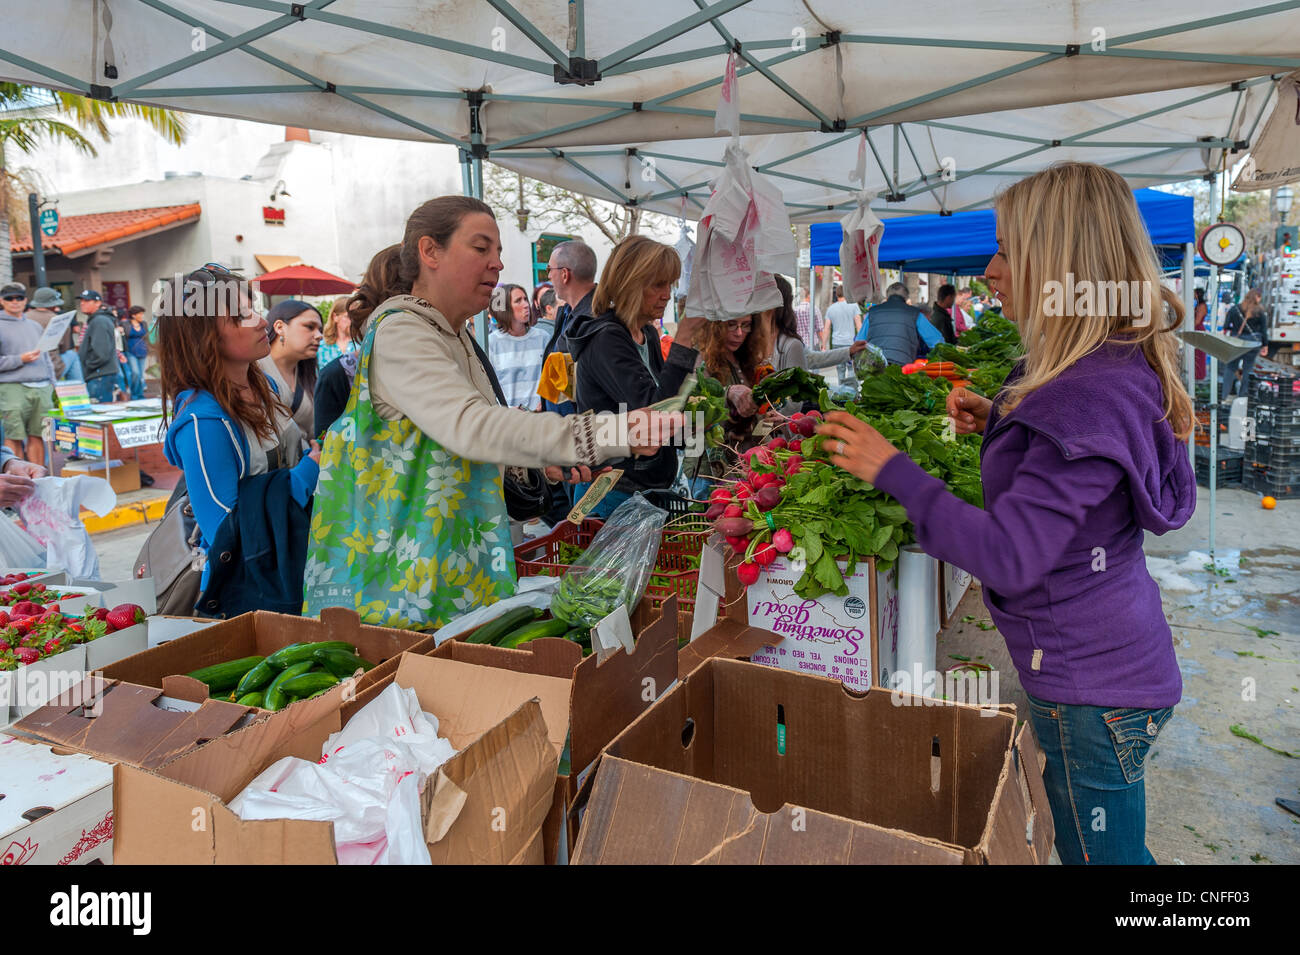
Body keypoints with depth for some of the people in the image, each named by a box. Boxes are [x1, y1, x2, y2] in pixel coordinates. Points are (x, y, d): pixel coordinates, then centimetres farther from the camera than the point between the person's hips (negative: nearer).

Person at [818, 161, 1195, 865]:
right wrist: (998, 424, 5)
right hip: (1113, 665, 10)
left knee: (1101, 855, 12)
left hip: (1089, 688, -10)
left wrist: (893, 470, -23)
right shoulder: (1114, 366, 5)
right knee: (1111, 849, 28)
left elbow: (1009, 557, -29)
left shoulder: (1092, 396, -29)